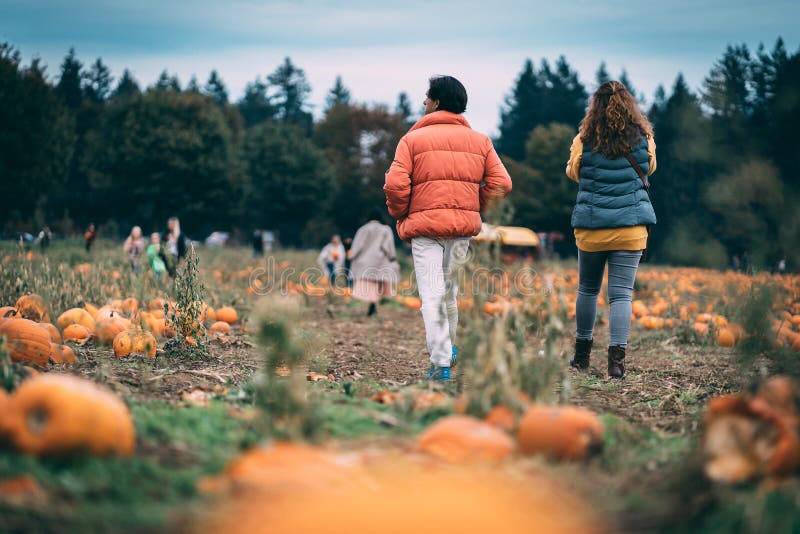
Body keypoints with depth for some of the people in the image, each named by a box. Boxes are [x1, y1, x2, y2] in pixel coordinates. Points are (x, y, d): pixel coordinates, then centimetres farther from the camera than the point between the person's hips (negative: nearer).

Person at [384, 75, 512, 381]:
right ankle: (448, 348, 33)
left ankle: (441, 363, -8)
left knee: (431, 294, -2)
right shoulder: (479, 141, 9)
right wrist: (475, 210, 13)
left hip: (424, 223, -4)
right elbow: (501, 184, 1)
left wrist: (400, 217, 5)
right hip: (464, 226, 4)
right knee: (449, 289, 21)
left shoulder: (413, 139, -1)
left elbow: (395, 185, -12)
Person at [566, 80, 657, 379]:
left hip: (591, 227, 0)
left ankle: (582, 354, 25)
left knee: (587, 289, 16)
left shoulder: (584, 141, -4)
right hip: (631, 228, 0)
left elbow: (572, 173, 13)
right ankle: (617, 359, -6)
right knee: (621, 294, 0)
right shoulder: (644, 139, 0)